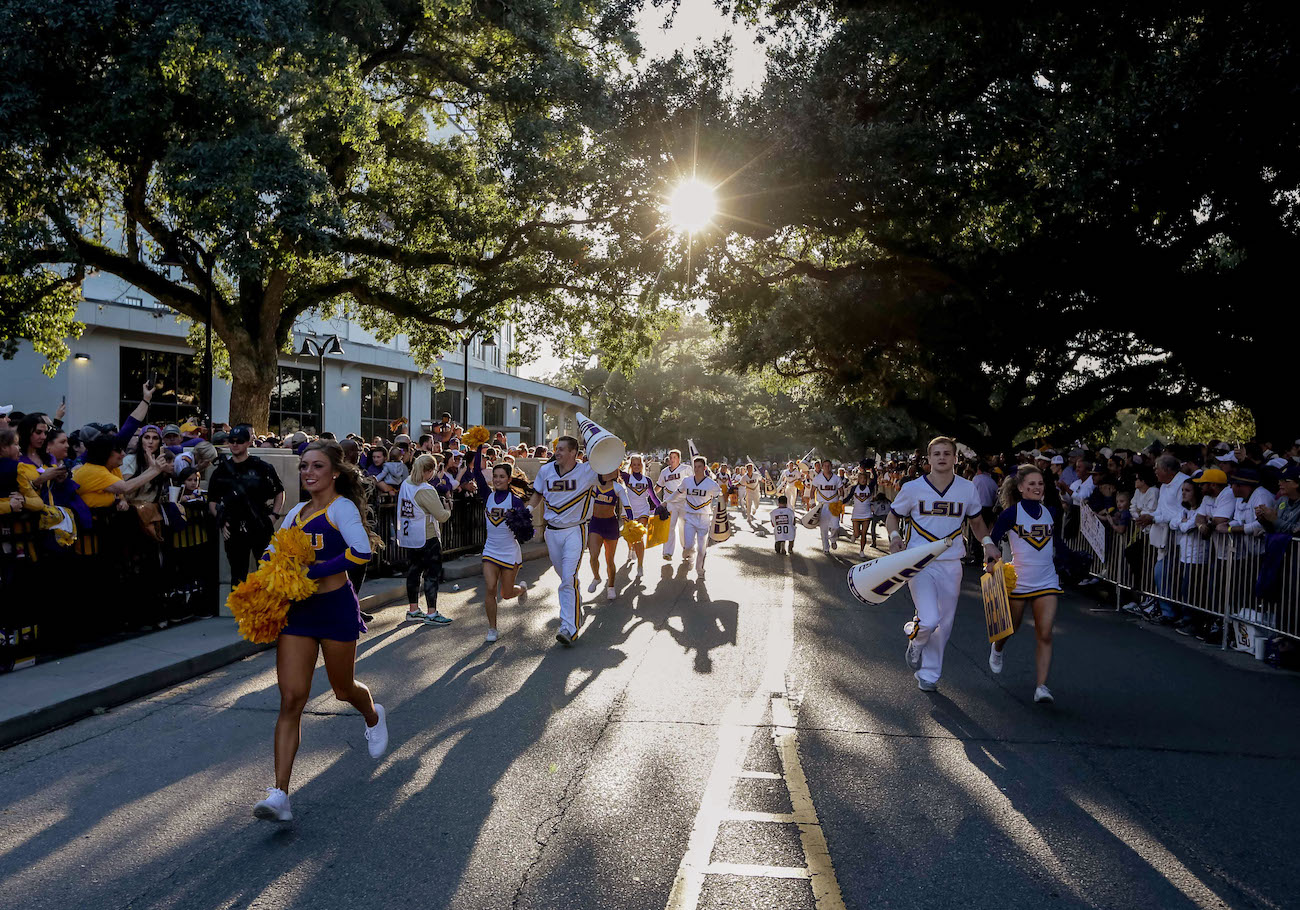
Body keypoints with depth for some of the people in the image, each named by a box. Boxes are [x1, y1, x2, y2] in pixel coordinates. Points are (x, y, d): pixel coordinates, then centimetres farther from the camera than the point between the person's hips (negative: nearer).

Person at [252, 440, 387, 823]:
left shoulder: (341, 507, -10)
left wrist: (313, 572, -24)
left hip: (335, 607, -5)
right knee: (291, 699, -4)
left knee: (343, 688, 15)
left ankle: (374, 717, 51)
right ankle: (280, 793, -6)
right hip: (296, 609, 5)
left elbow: (362, 551, -26)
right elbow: (272, 553, 22)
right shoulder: (296, 512, 11)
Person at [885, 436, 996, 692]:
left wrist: (987, 542, 0)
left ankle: (929, 674, 25)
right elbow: (893, 516, 8)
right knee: (929, 620, -17)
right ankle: (916, 641, 19)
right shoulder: (912, 488, -4)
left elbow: (976, 520, 18)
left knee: (944, 624, 8)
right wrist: (894, 536, -13)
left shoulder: (967, 489, 3)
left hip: (951, 564, 3)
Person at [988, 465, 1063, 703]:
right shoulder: (1011, 513, -8)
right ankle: (997, 649, 49)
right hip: (1017, 581, -2)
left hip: (1047, 582, 3)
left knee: (1045, 634, -7)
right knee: (1011, 628, 15)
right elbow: (992, 542, -6)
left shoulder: (1052, 513, 5)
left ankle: (1041, 686, -4)